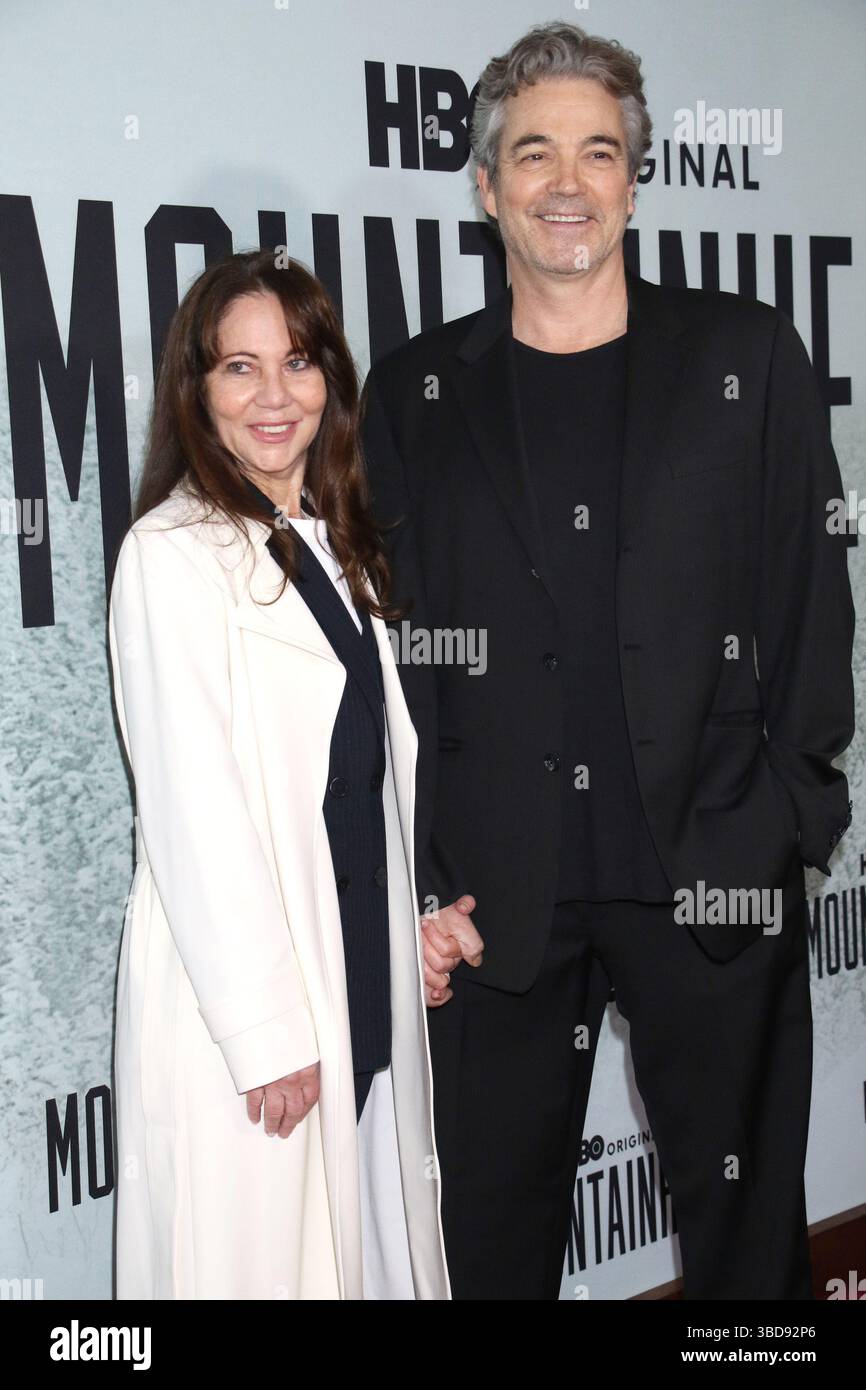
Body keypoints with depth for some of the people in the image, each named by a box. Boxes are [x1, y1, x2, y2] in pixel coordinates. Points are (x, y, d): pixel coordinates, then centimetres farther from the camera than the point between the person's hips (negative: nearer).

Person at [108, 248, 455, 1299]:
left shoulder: (336, 543, 11)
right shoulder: (174, 552, -14)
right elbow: (192, 810, -18)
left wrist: (416, 931, 9)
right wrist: (263, 1029, -17)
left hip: (366, 964, 7)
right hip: (239, 980, -7)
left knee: (372, 1236, 17)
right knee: (259, 1254, 6)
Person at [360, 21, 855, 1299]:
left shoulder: (748, 357, 5)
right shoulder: (414, 393, 6)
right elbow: (394, 652, 4)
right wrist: (419, 883, -2)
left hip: (715, 874, 0)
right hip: (500, 893, 1)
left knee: (745, 1216, 12)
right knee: (496, 1227, 13)